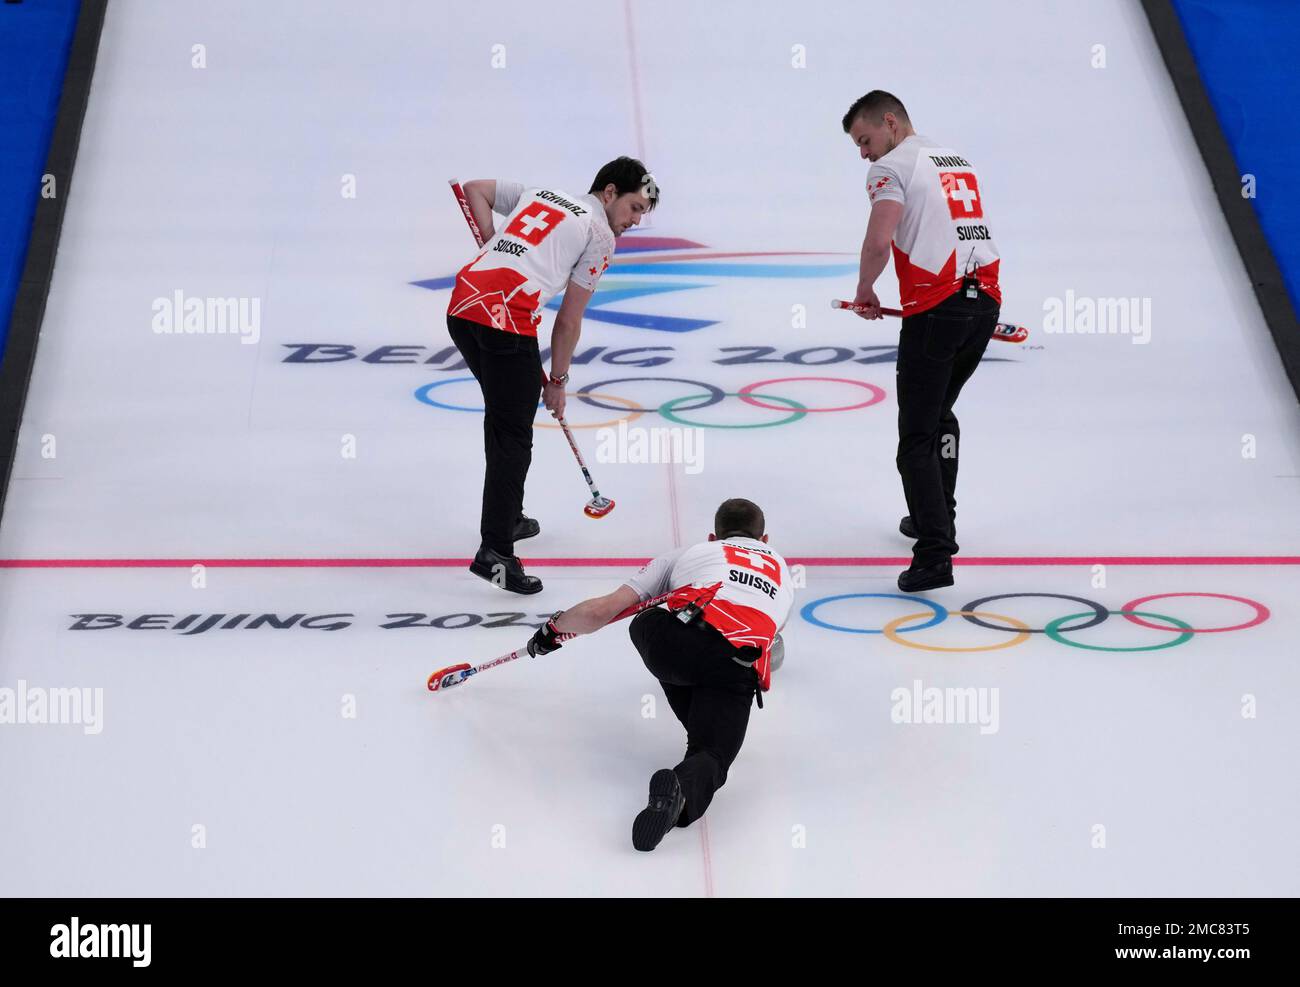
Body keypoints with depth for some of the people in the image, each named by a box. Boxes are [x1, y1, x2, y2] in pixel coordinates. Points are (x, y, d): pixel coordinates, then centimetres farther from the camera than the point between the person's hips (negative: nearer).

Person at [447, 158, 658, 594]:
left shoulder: (540, 194, 25)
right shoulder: (600, 235, 6)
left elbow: (476, 189, 30)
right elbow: (568, 320, 4)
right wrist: (557, 381, 14)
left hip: (461, 306, 8)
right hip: (506, 319, -8)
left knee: (502, 411, 25)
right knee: (514, 436, -5)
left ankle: (507, 518, 36)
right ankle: (494, 552, -12)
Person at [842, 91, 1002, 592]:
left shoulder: (893, 166, -3)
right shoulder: (958, 160, 22)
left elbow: (878, 242, -16)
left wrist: (865, 291, 0)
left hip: (935, 309, -8)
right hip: (985, 300, 8)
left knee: (917, 435, -5)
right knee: (940, 411, 27)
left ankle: (934, 555, -15)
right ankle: (937, 519, 38)